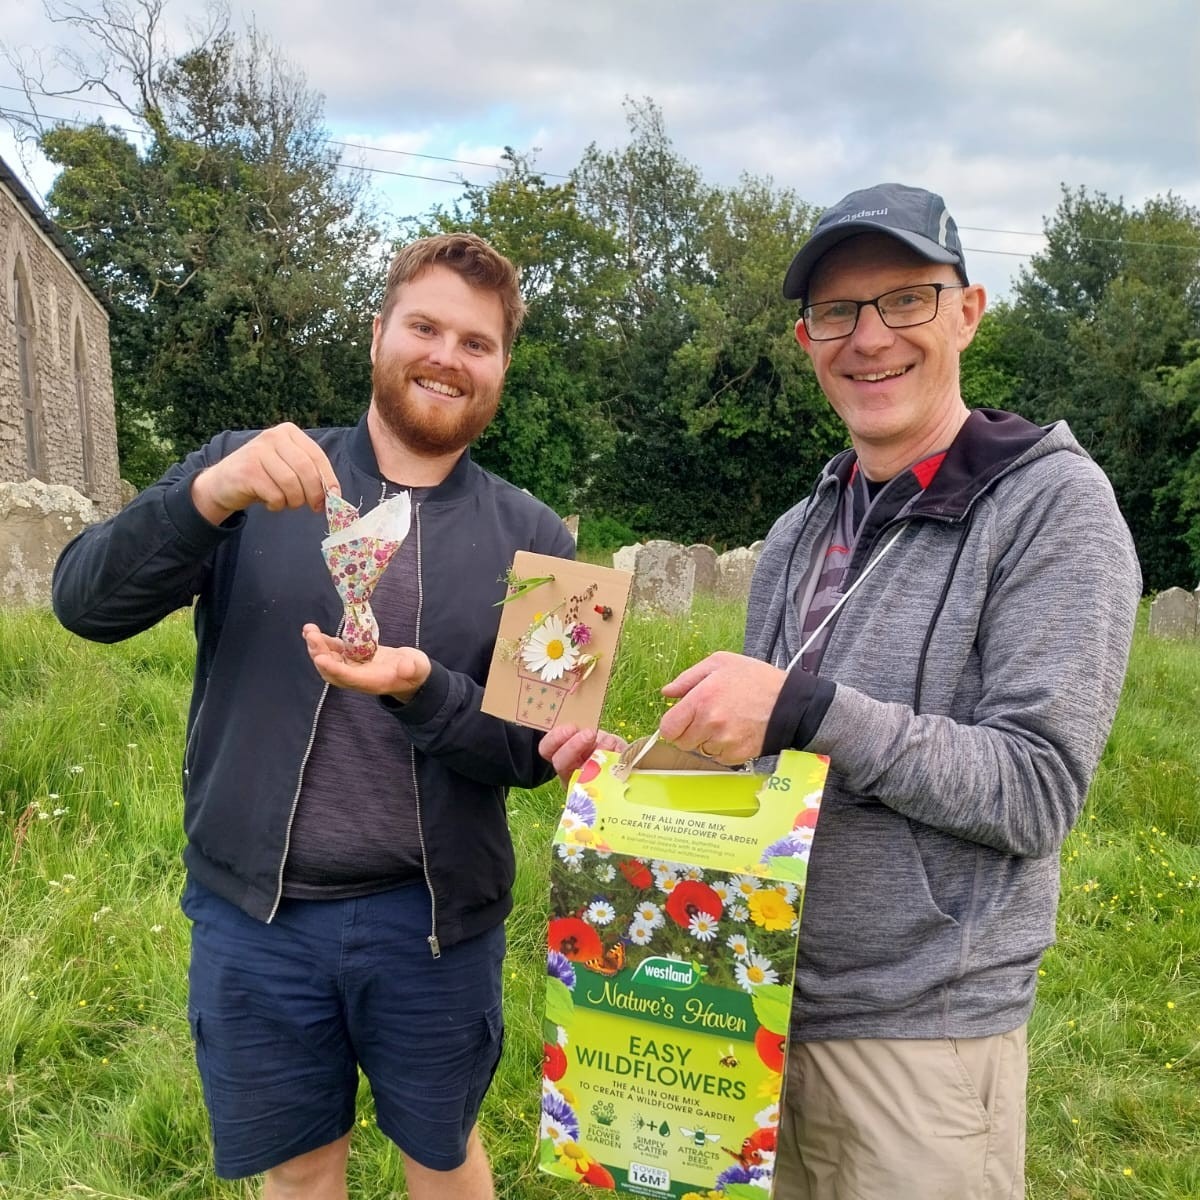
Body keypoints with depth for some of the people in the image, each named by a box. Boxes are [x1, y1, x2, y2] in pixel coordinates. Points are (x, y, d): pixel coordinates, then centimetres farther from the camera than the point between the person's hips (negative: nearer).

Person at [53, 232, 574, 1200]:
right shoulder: (253, 477, -3)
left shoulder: (531, 538, -3)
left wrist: (422, 691, -26)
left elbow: (533, 752, -5)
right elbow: (86, 603, -11)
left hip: (432, 918, 0)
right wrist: (207, 496, -30)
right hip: (254, 911, 1)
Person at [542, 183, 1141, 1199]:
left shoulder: (1052, 503, -12)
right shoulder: (801, 532, 8)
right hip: (757, 996, 6)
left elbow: (1038, 790, -18)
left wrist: (804, 707, -27)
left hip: (917, 1038, -6)